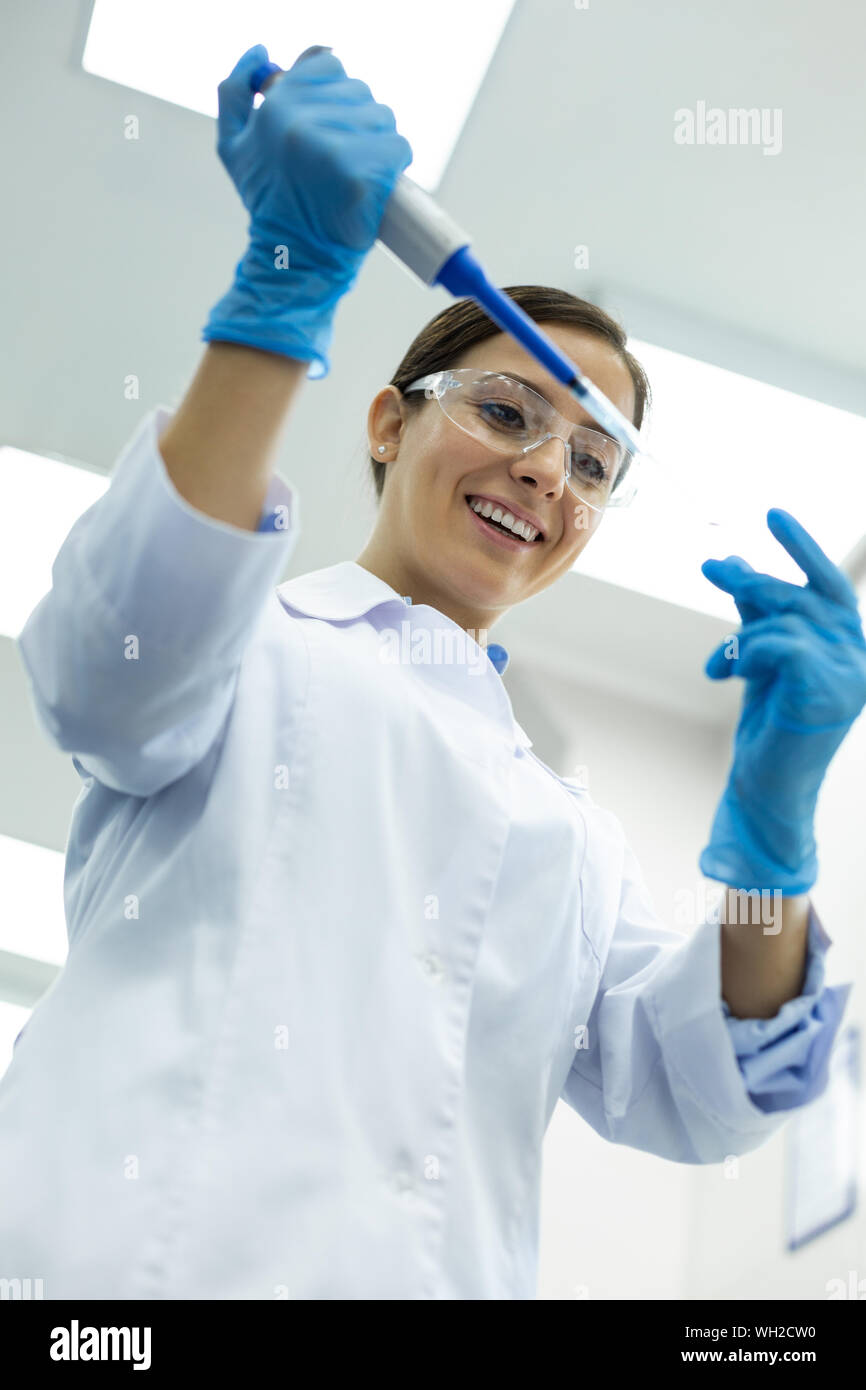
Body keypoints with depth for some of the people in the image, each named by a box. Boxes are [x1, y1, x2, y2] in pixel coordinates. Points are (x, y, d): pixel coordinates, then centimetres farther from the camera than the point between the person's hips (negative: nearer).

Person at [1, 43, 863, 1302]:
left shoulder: (575, 835, 18)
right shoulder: (250, 643, 9)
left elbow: (689, 1102, 7)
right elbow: (115, 675, -13)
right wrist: (289, 278, -18)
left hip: (449, 1273, 4)